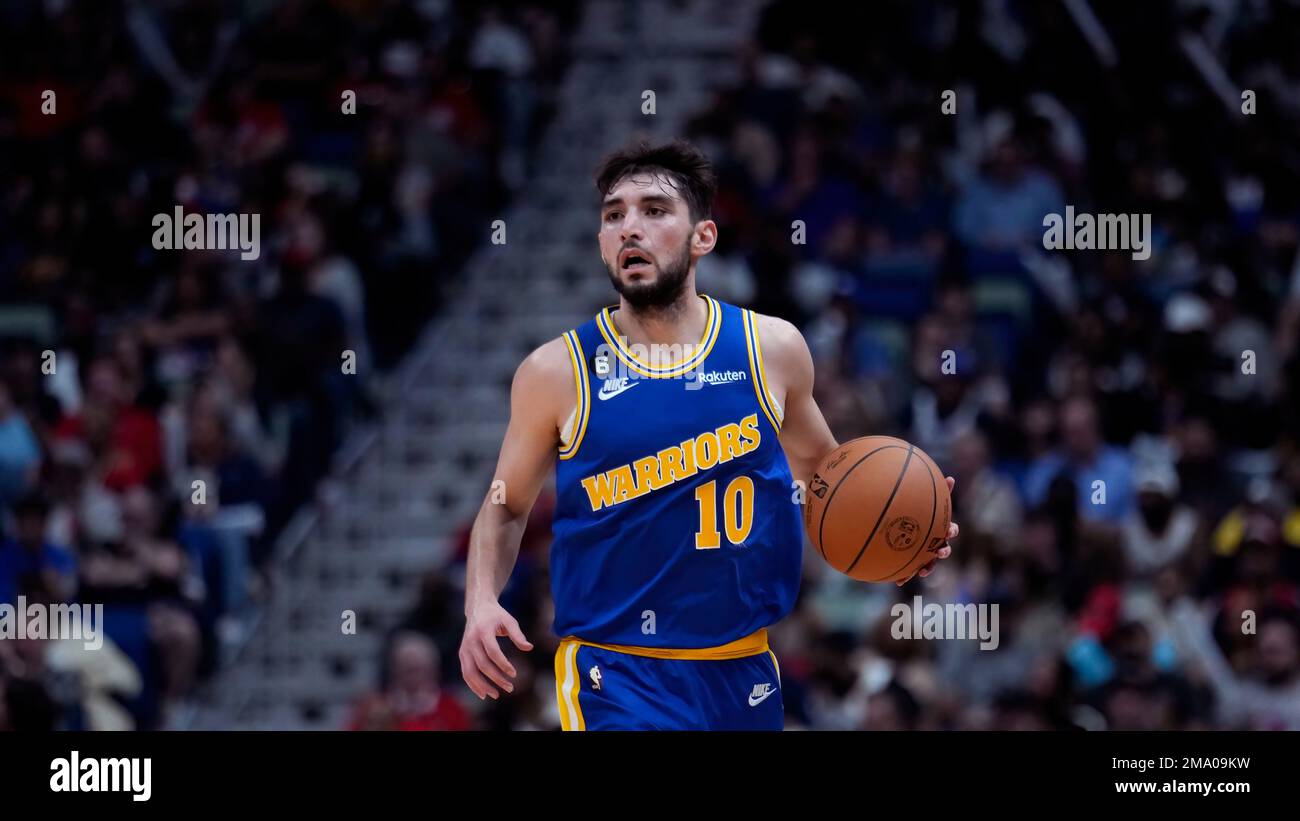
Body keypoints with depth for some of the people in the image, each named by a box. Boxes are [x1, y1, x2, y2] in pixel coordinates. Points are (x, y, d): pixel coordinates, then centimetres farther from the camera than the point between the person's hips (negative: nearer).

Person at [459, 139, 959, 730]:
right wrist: (482, 603, -7)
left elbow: (821, 464, 19)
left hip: (744, 674, 3)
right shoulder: (558, 372, -3)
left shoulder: (772, 349, 2)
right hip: (616, 676, -3)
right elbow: (506, 505, 10)